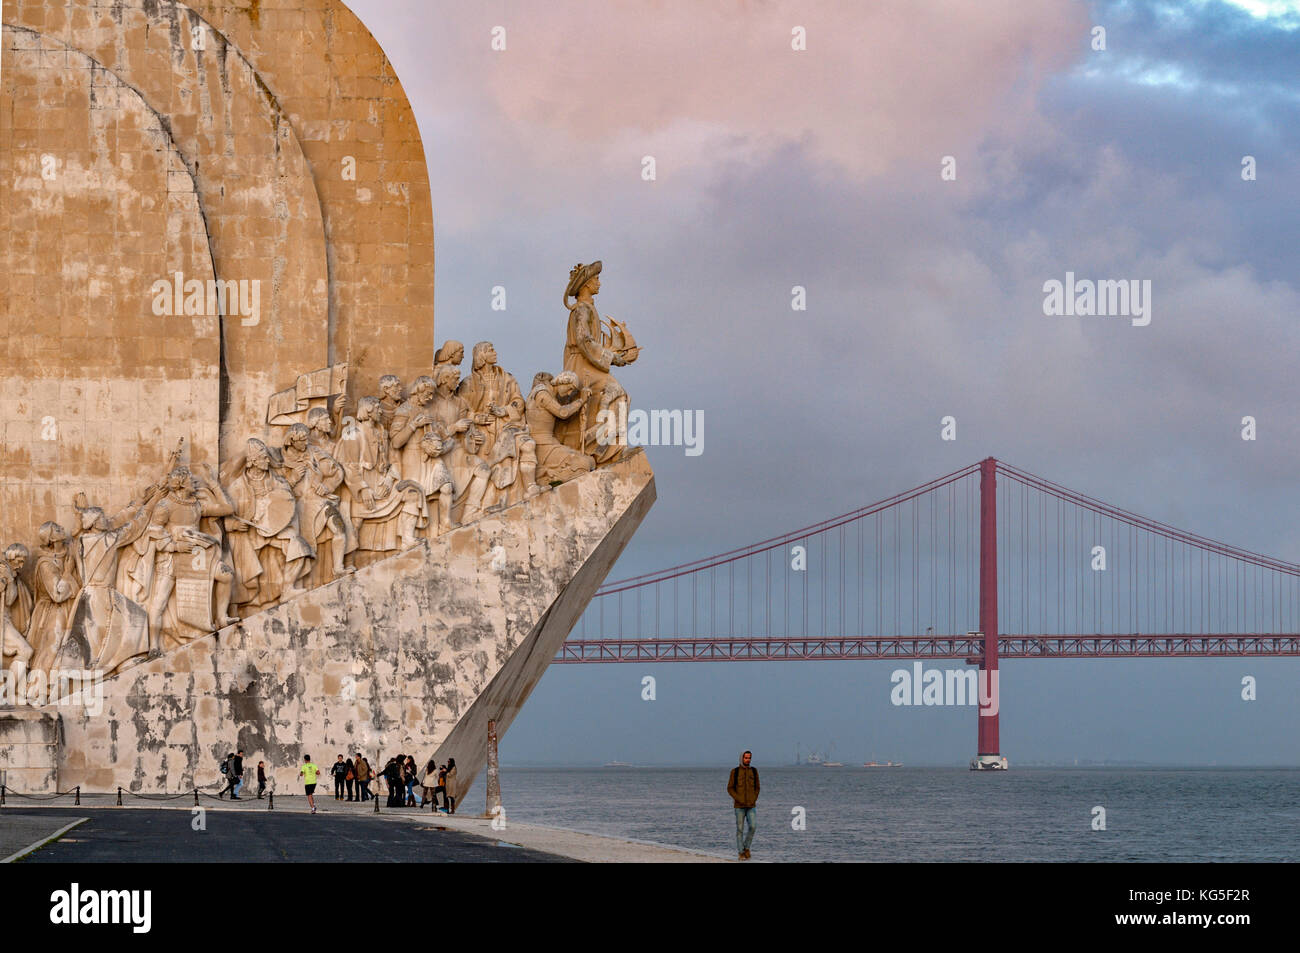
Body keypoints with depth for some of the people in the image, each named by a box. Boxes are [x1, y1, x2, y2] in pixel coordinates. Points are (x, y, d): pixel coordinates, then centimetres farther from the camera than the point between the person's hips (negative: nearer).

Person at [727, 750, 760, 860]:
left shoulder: (754, 771, 5)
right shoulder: (735, 771, -3)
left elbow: (757, 788, 11)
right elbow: (730, 789, -3)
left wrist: (754, 800, -5)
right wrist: (739, 800, -14)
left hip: (751, 806, 2)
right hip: (739, 806, -2)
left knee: (752, 827, -12)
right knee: (740, 829, -2)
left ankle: (746, 848, 9)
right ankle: (741, 853, 6)